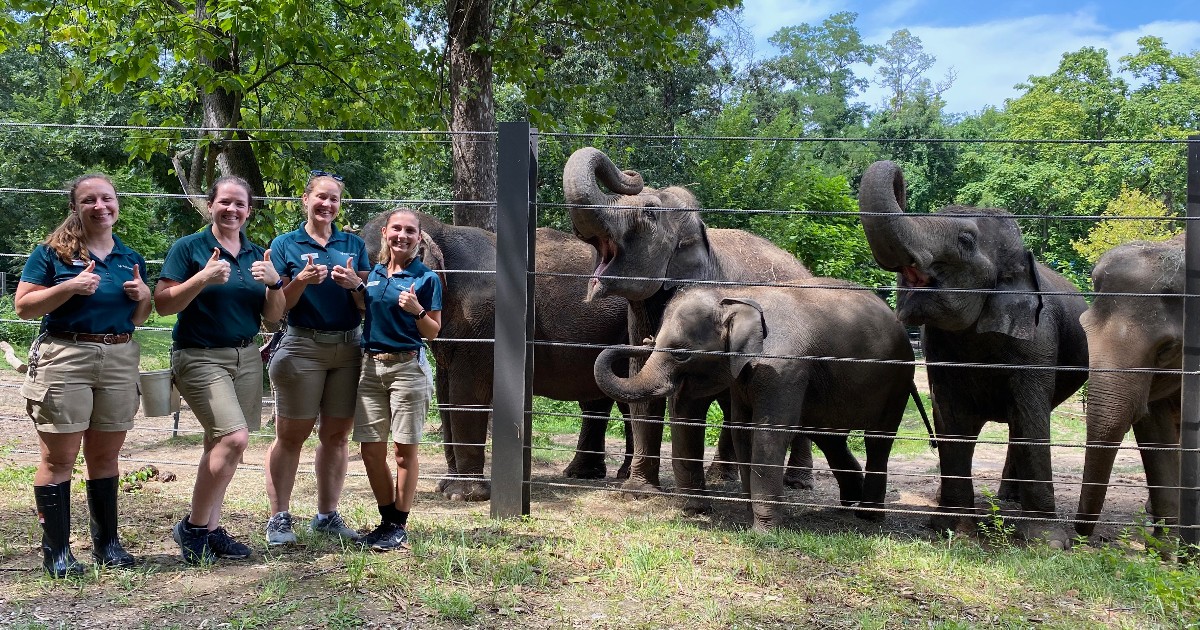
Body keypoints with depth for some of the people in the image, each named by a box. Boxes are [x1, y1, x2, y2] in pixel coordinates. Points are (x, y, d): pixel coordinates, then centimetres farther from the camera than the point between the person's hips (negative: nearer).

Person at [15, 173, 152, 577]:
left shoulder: (131, 258, 14)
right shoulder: (52, 252, 0)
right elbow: (22, 306, -5)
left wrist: (143, 295, 0)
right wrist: (70, 287, -18)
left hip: (120, 359, 4)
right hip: (64, 358, -4)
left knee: (105, 456, 11)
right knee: (58, 459, -2)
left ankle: (106, 543, 19)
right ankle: (55, 551, 5)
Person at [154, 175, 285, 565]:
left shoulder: (257, 255, 12)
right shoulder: (188, 248, -3)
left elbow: (273, 316, 10)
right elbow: (162, 304, -9)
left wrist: (274, 282, -9)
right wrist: (204, 277, -21)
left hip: (246, 357, 5)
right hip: (200, 357, -5)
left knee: (221, 445, 6)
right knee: (234, 437, -18)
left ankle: (210, 528, 15)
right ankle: (192, 527, -2)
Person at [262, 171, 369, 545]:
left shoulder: (354, 245, 12)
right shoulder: (285, 244, 5)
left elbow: (368, 305, 9)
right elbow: (278, 306, 1)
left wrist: (353, 283, -11)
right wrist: (302, 281, -16)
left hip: (348, 348, 3)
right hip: (303, 348, -3)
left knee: (337, 434, 6)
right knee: (291, 434, -1)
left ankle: (327, 515, 15)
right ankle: (279, 518, 6)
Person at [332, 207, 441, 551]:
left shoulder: (426, 278, -3)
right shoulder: (374, 274, 12)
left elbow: (433, 332, -2)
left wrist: (417, 310, -20)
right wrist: (354, 287, 8)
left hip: (407, 367, -5)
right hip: (371, 367, 5)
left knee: (404, 451, 1)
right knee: (371, 451, 6)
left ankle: (400, 527, 11)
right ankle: (388, 520, 21)